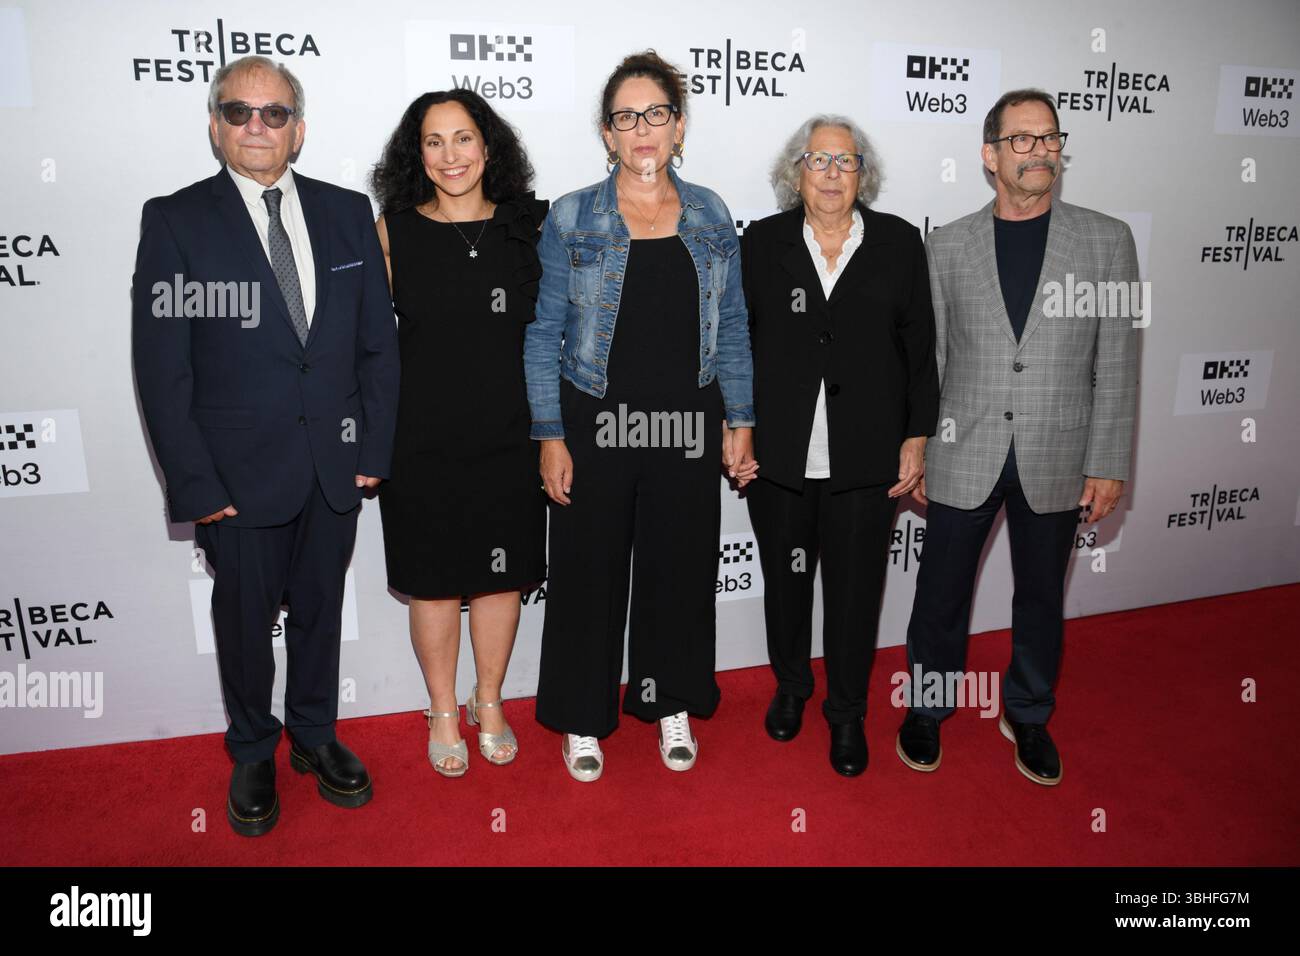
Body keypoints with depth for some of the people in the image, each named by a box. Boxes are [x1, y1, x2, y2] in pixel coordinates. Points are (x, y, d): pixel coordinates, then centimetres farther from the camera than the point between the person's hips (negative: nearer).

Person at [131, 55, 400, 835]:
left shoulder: (347, 212, 4)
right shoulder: (175, 221, -4)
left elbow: (379, 341, 5)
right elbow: (161, 368, -7)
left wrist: (374, 451, 0)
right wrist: (194, 484, -11)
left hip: (336, 469, 3)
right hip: (240, 471, -2)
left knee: (320, 608, 17)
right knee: (246, 618, 13)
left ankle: (315, 735, 39)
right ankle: (254, 754, 37)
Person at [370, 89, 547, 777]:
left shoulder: (525, 226, 3)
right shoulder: (394, 229, 0)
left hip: (508, 436, 1)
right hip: (422, 441, -1)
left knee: (502, 574, 11)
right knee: (434, 579, 10)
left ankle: (488, 702, 33)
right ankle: (443, 712, 31)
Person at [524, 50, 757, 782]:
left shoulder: (711, 217, 6)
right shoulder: (571, 219, -1)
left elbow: (732, 329, 9)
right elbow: (546, 334, -1)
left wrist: (741, 422, 5)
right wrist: (550, 437, -6)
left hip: (688, 427, 2)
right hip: (596, 424, -2)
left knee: (680, 565, 11)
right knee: (590, 569, 7)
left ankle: (671, 703, 32)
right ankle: (584, 717, 26)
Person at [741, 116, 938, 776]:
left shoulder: (899, 243, 3)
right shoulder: (762, 242, 2)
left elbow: (919, 346, 4)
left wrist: (916, 438, 1)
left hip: (865, 458, 0)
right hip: (778, 454, 1)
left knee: (855, 588, 8)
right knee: (784, 579, 16)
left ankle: (847, 712, 30)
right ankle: (790, 687, 40)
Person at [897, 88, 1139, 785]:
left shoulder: (1106, 240, 2)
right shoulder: (947, 246, 2)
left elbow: (1116, 364, 0)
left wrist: (1109, 465, -4)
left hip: (1056, 461, 1)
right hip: (963, 458, 0)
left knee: (1041, 597, 15)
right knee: (941, 594, 9)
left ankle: (1027, 715, 36)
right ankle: (928, 708, 31)